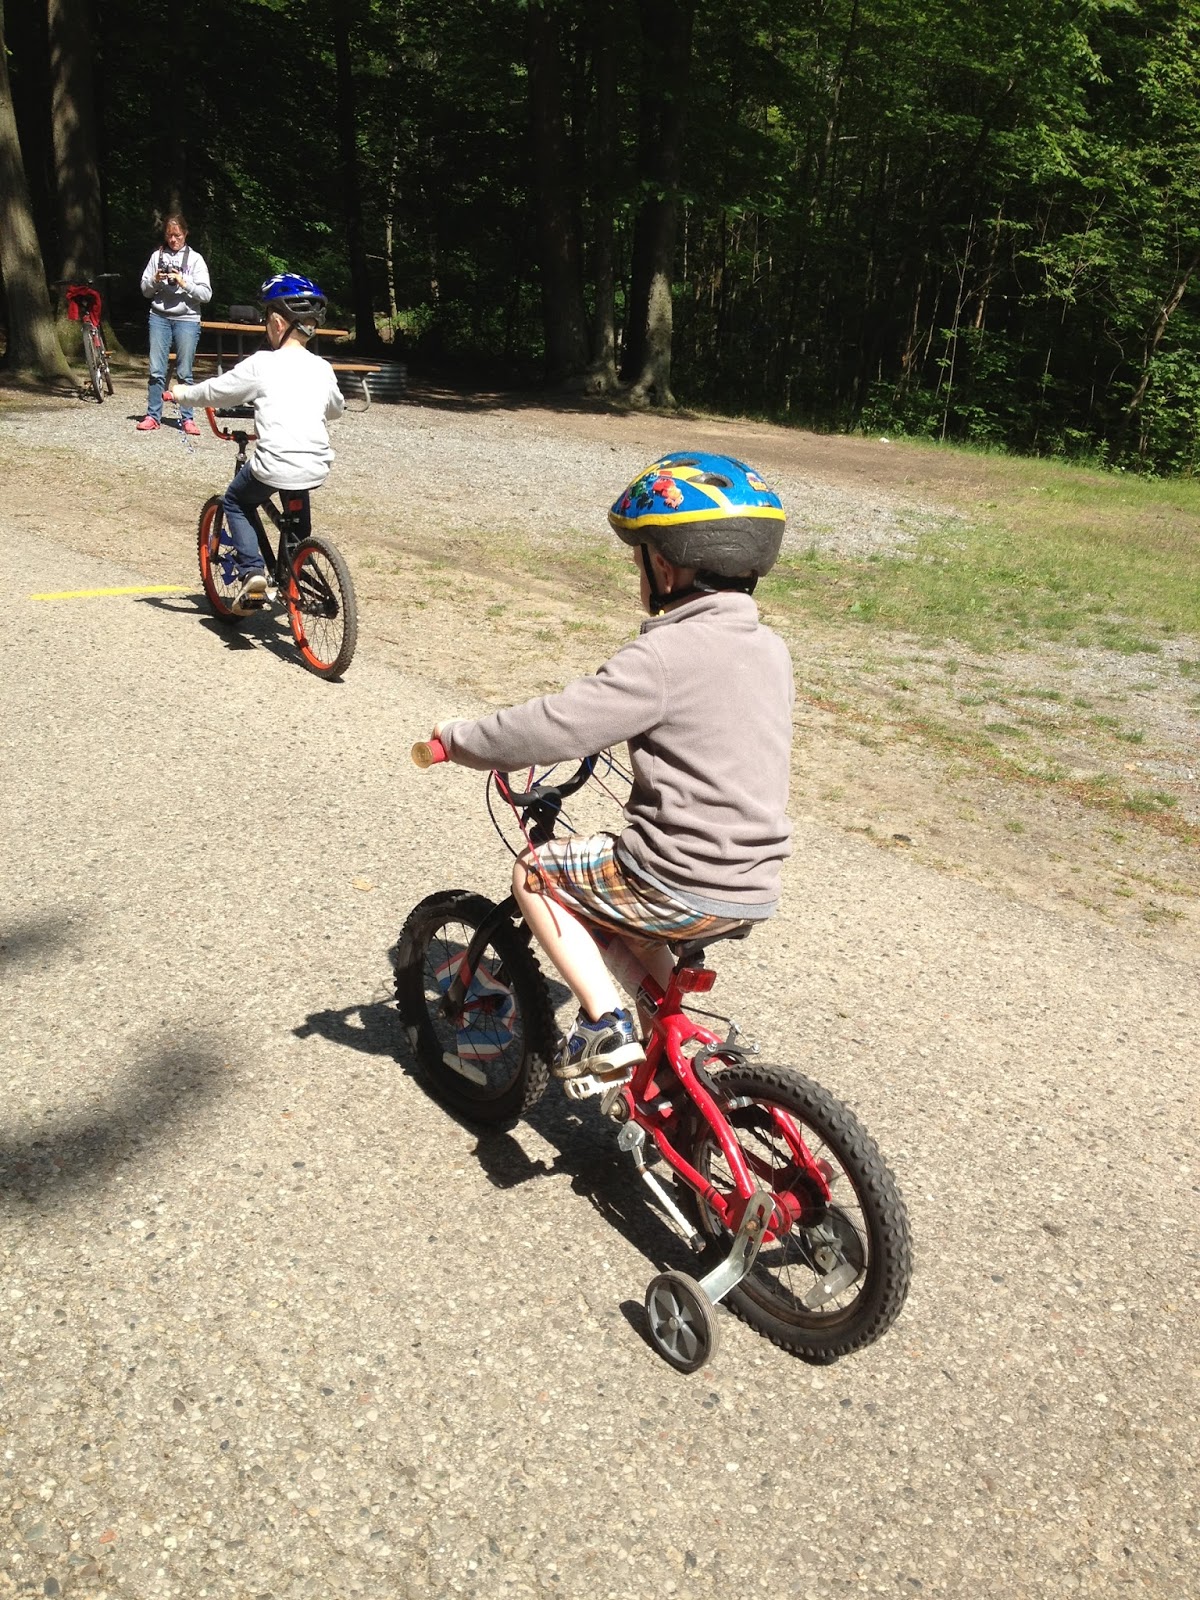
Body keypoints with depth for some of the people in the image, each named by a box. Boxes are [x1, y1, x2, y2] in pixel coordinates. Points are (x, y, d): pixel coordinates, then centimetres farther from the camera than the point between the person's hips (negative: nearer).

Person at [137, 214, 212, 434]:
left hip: (187, 319, -2)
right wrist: (155, 280, -6)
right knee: (156, 370, 0)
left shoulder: (195, 259, 4)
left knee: (185, 372, 0)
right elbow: (145, 290, 13)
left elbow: (206, 294, -3)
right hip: (159, 317, 2)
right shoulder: (157, 256, 10)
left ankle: (187, 418, 7)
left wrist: (184, 283, -15)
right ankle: (153, 416, 6)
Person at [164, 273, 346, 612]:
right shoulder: (322, 368, 10)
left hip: (275, 466, -5)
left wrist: (181, 393, 24)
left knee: (235, 503, 21)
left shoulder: (262, 364, -3)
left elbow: (215, 391, 5)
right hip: (317, 467, 5)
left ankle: (252, 571, 3)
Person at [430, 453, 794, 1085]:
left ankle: (605, 1024, 6)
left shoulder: (664, 654, -18)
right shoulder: (771, 648, 7)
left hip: (682, 888, -8)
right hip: (756, 890, 8)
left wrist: (459, 738, -4)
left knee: (536, 873, 12)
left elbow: (554, 726, -20)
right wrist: (615, 711, 34)